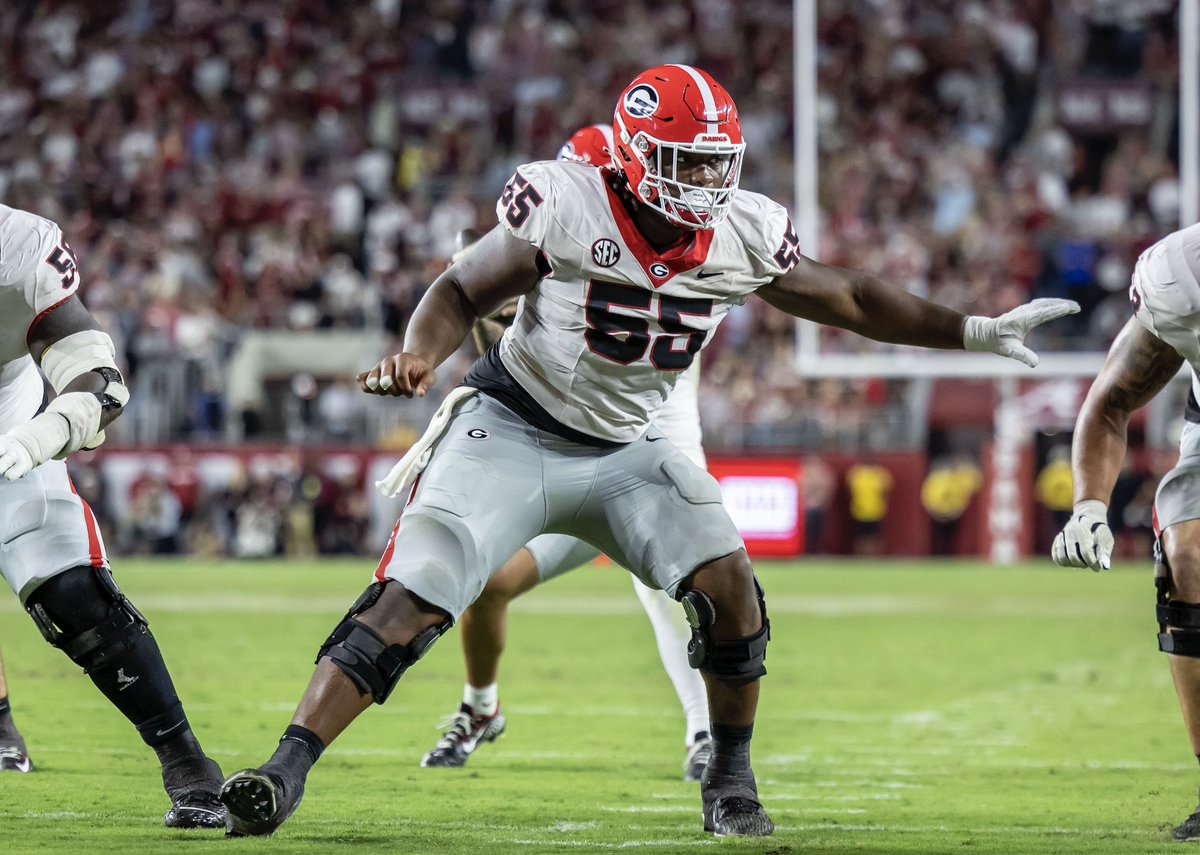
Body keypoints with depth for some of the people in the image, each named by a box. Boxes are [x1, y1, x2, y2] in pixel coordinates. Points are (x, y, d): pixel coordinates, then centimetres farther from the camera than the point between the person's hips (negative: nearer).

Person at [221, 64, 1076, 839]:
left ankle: (731, 782, 6)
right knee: (408, 607, -15)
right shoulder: (565, 208, -21)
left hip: (626, 449, 4)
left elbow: (846, 299, 6)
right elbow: (464, 293, -11)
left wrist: (974, 330, 6)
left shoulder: (742, 234, -8)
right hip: (511, 431, -4)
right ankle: (285, 773, -12)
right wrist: (420, 355, -31)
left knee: (730, 586, -14)